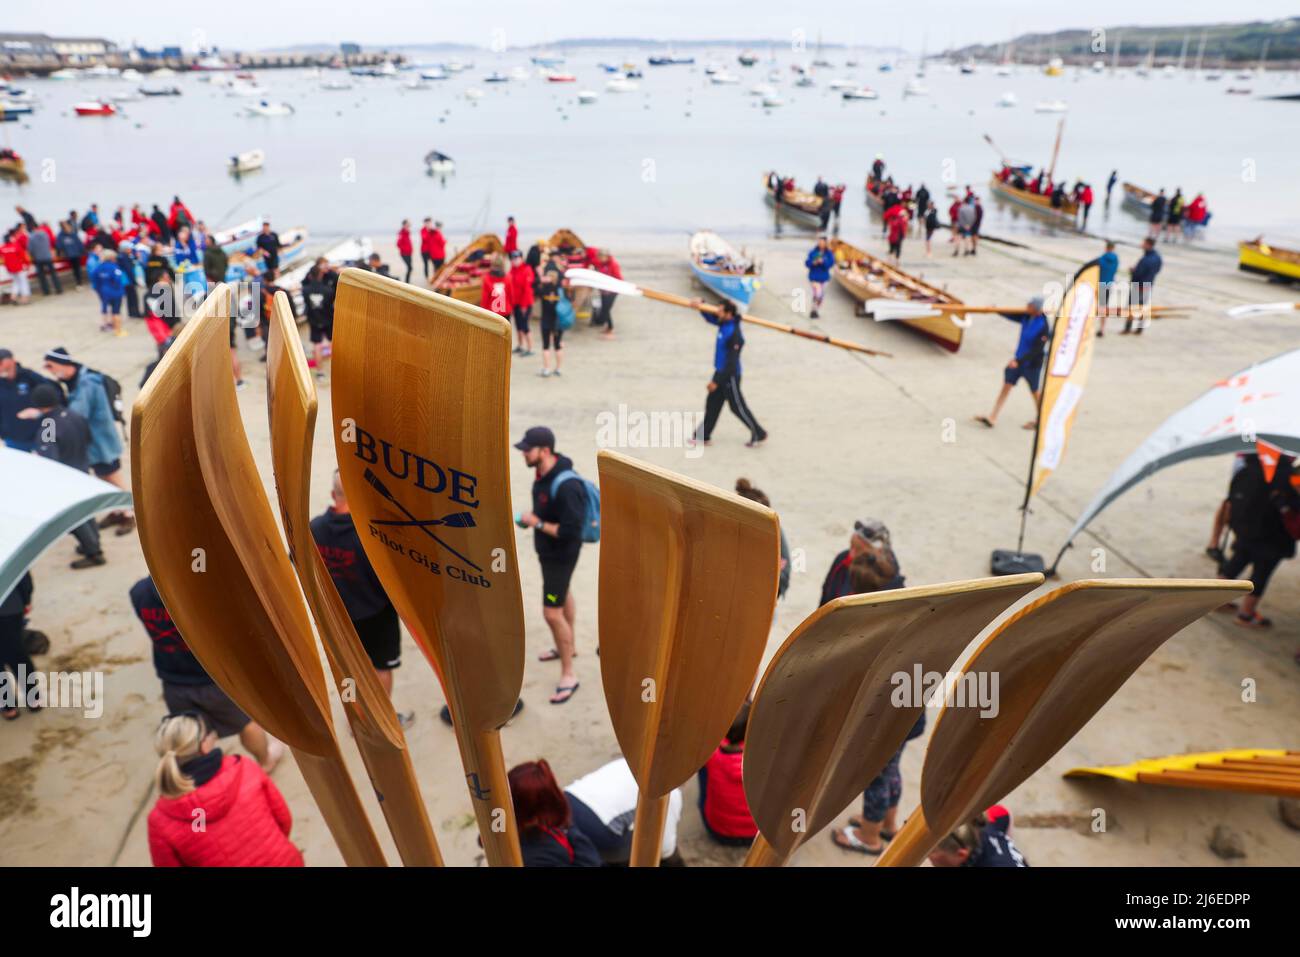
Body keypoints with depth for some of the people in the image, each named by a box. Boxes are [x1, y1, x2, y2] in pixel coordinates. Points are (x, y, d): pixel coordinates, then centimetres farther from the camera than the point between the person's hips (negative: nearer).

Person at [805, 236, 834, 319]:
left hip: (824, 277, 3)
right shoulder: (813, 252, -6)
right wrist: (813, 263, -25)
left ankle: (816, 311, 29)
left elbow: (831, 264, -12)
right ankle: (813, 310, 0)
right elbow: (807, 263, -6)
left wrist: (823, 262, -27)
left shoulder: (829, 253, -3)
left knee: (821, 295, 11)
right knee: (817, 294, -18)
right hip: (814, 277, -3)